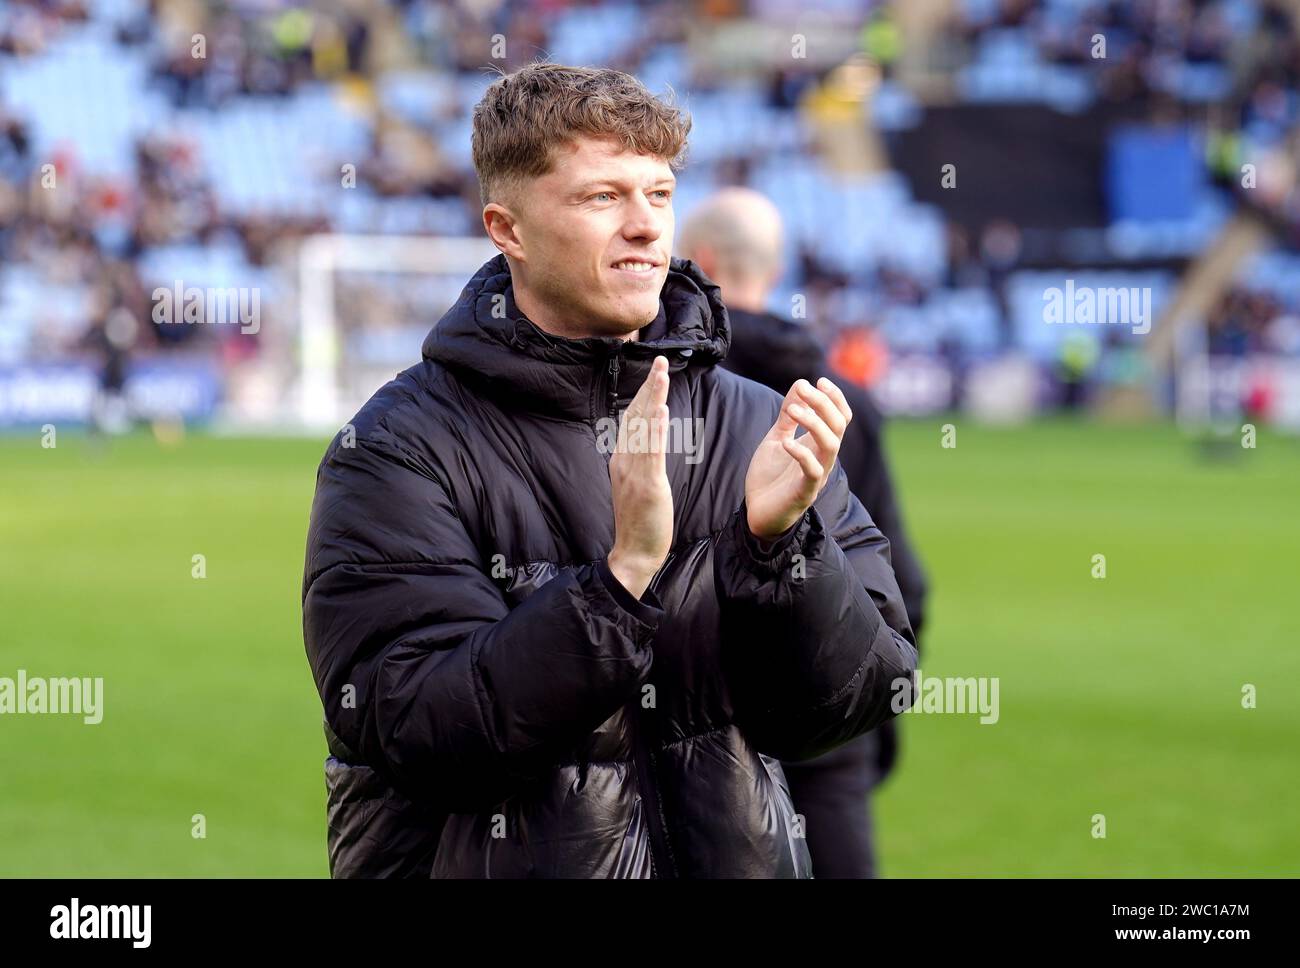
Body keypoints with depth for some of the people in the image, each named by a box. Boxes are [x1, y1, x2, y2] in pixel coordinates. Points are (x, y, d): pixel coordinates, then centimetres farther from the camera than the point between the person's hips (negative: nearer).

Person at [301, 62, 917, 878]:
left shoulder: (758, 428, 3)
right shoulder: (400, 446, -7)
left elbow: (860, 704, -2)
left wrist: (781, 543, -17)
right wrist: (624, 575, -25)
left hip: (731, 854, 3)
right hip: (496, 859, -3)